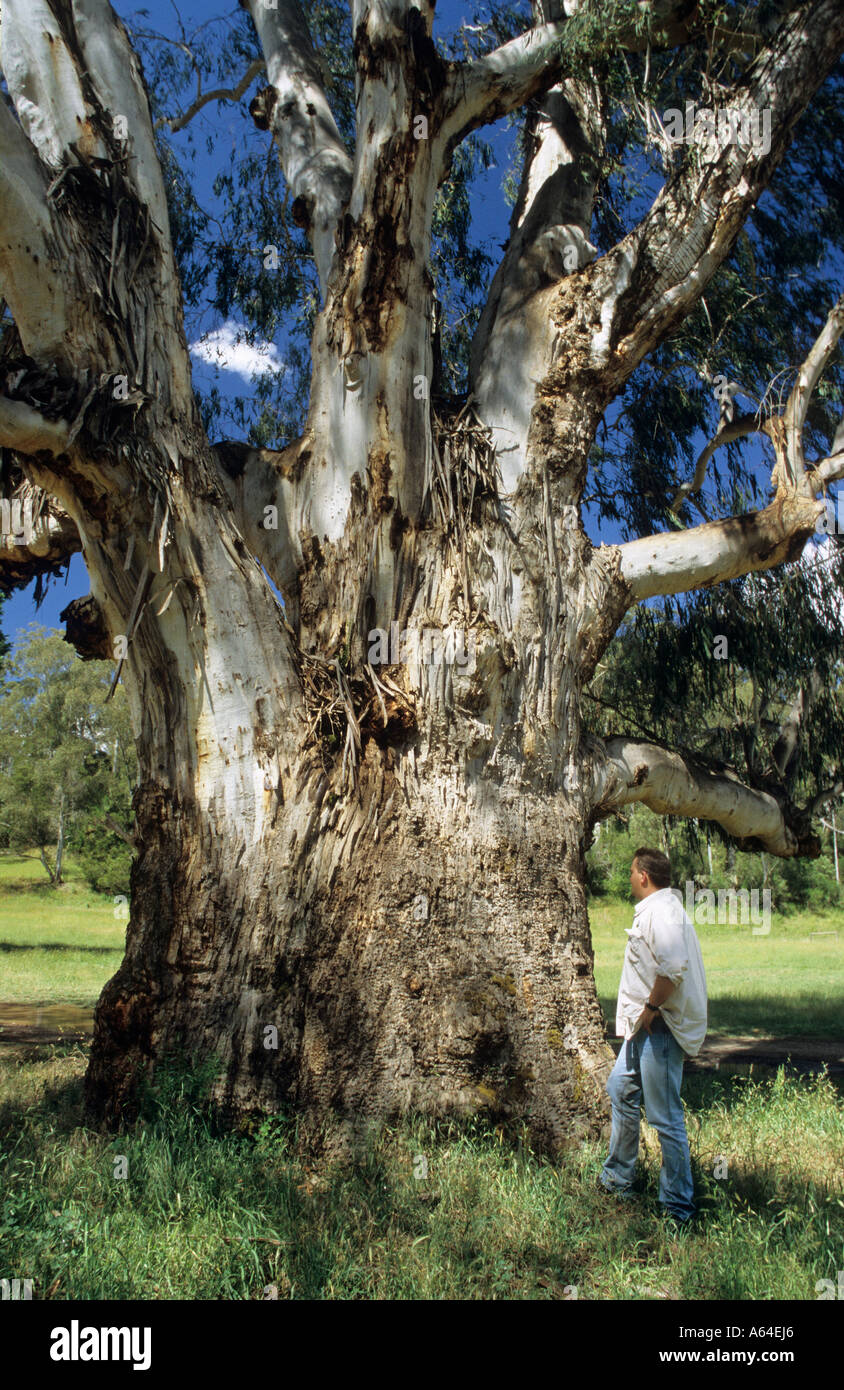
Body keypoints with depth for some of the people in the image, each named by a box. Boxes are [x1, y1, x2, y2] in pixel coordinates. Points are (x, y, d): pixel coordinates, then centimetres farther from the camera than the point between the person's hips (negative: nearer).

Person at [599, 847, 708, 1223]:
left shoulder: (661, 911, -20)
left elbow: (674, 967, -33)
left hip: (660, 1027, -11)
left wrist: (651, 1006, -21)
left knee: (665, 1117, -3)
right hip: (645, 1024, 11)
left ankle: (679, 1208, 9)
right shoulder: (654, 908, 14)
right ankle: (617, 1179, 38)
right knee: (621, 1089, 22)